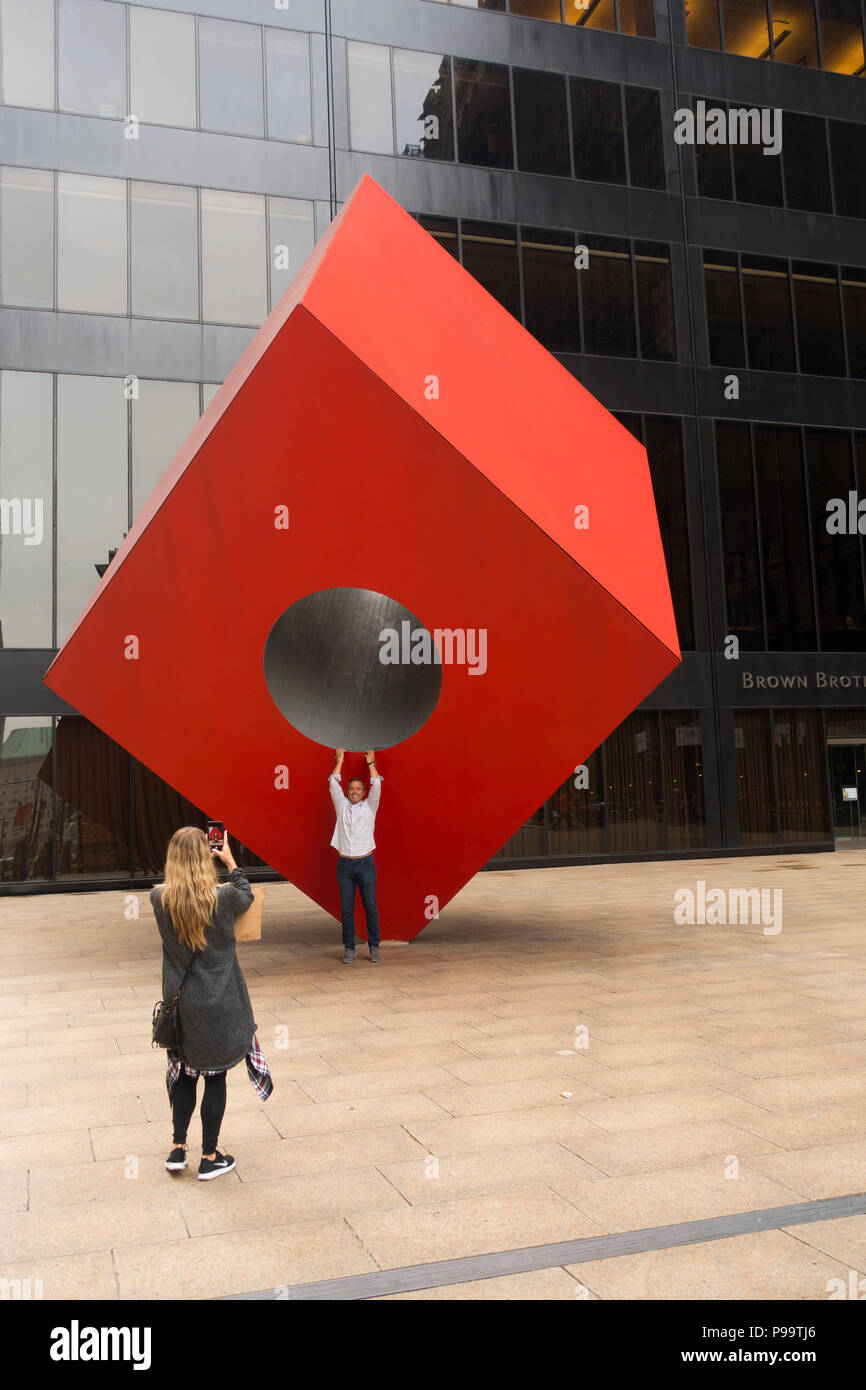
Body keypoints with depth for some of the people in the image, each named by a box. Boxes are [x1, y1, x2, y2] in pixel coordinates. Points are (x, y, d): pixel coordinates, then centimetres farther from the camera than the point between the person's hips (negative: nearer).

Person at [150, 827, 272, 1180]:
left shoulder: (159, 899, -11)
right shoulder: (223, 898, -19)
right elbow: (247, 896, 5)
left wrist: (182, 860, 12)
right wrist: (230, 861, 14)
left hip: (179, 1005, 3)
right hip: (219, 1007, -3)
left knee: (184, 1073, 21)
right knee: (215, 1078, 10)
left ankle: (177, 1149, 28)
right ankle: (209, 1158, 21)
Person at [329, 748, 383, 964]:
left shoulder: (369, 807, 9)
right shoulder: (342, 806, 11)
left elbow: (376, 785, 4)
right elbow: (333, 783, 9)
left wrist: (371, 762, 12)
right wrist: (340, 759, 15)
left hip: (365, 864, -1)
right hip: (345, 864, 1)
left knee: (371, 907, -1)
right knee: (346, 909, 2)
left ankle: (374, 947, 7)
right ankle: (349, 948, 8)